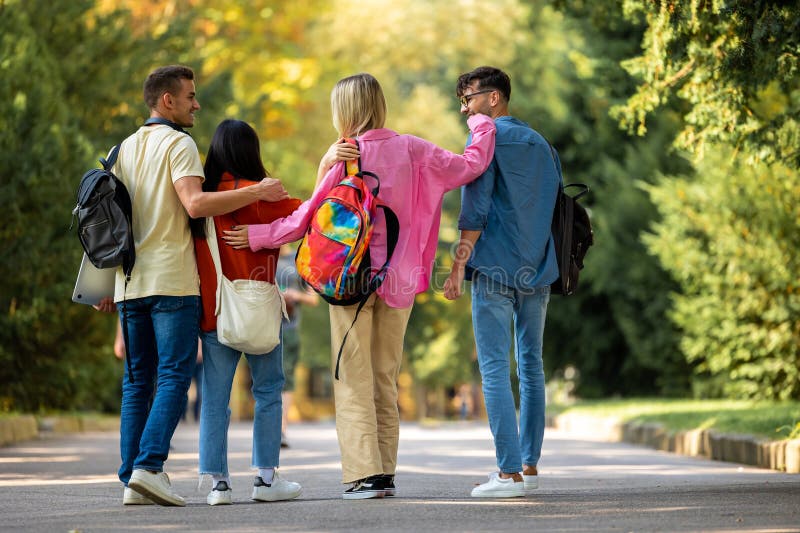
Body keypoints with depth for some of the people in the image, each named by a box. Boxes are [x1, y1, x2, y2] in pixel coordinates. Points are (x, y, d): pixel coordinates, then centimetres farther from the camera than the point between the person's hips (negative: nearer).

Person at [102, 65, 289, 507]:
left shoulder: (124, 149, 16)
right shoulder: (178, 144, -6)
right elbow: (196, 204, -21)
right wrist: (257, 192, -17)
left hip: (130, 283, 7)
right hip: (171, 280, -7)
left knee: (137, 380, 8)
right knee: (174, 375, -6)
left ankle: (131, 479, 3)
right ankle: (148, 466, -18)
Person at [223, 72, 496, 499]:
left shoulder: (344, 158, -10)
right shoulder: (413, 151, 1)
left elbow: (309, 216, -8)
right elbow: (472, 164, 7)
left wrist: (258, 236, 1)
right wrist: (483, 126, 26)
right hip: (399, 279, 4)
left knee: (354, 380, -1)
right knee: (386, 379, 12)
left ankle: (364, 473, -8)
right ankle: (385, 473, 10)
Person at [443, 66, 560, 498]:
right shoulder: (539, 143, 16)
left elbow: (475, 211, -12)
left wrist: (457, 267, -10)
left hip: (495, 271, -7)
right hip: (538, 272, 7)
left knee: (495, 370, -6)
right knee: (532, 366, 13)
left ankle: (509, 473, -11)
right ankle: (529, 465, 14)